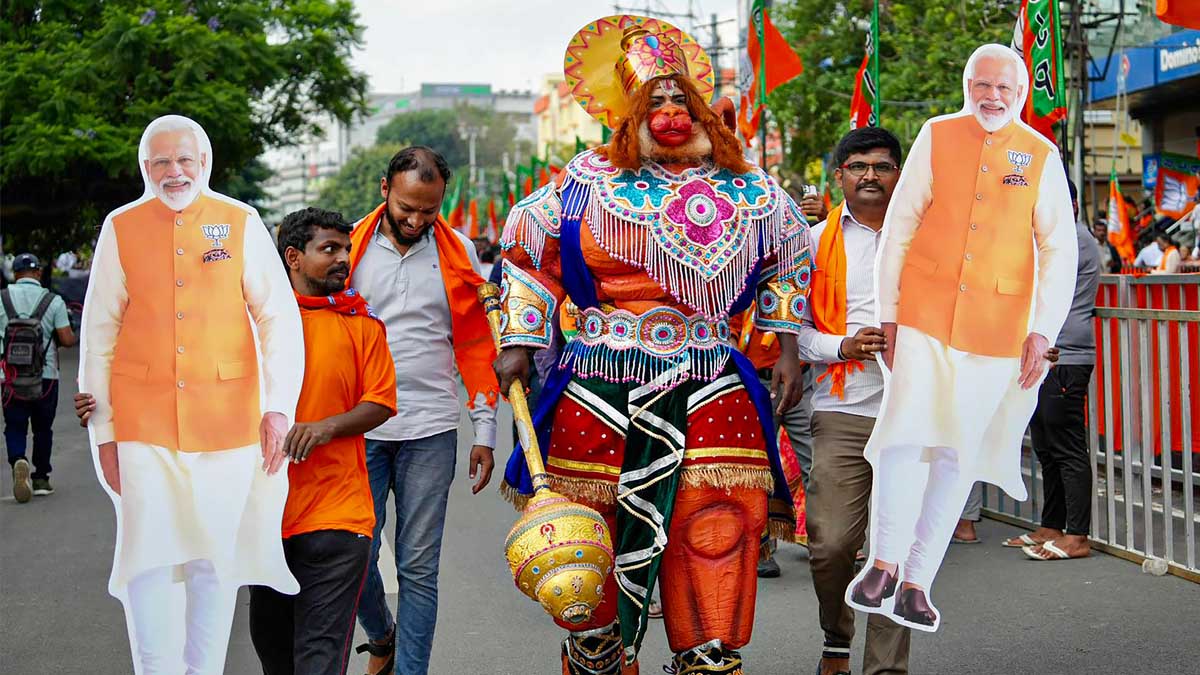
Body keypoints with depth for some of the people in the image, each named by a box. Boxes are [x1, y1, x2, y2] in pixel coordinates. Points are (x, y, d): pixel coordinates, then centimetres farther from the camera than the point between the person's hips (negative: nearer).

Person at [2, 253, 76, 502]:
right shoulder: (53, 301, -5)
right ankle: (40, 479, 17)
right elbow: (68, 339, -9)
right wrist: (70, 337, 14)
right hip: (46, 377, 0)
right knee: (43, 429, 13)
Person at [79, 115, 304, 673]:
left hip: (227, 418, 0)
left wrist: (279, 406, -8)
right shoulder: (121, 229, 5)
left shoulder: (241, 224, 3)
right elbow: (98, 336, 8)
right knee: (149, 561, -8)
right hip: (143, 421, 0)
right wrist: (102, 430, 4)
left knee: (216, 562, 7)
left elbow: (280, 318, 2)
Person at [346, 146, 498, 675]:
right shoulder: (351, 246, 3)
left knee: (418, 568, 3)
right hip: (359, 428, 0)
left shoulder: (458, 253, 5)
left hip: (430, 432, 0)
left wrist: (485, 432, 4)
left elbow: (475, 345, 8)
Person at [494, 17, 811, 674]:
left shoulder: (749, 189, 10)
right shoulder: (590, 179, 4)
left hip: (712, 390, 1)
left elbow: (790, 259, 25)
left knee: (718, 531, -3)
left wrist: (788, 347, 19)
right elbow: (525, 249, 12)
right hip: (600, 390, -1)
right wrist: (517, 342, 5)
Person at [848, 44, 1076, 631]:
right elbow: (898, 227, 6)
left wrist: (1042, 334, -2)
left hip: (997, 329, 1)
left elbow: (1059, 252, 5)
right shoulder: (936, 137, 4)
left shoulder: (1041, 157, 4)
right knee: (904, 435, -13)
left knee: (958, 455, 2)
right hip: (924, 317, 0)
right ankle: (883, 563, 2)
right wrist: (888, 314, 3)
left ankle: (916, 582, 11)